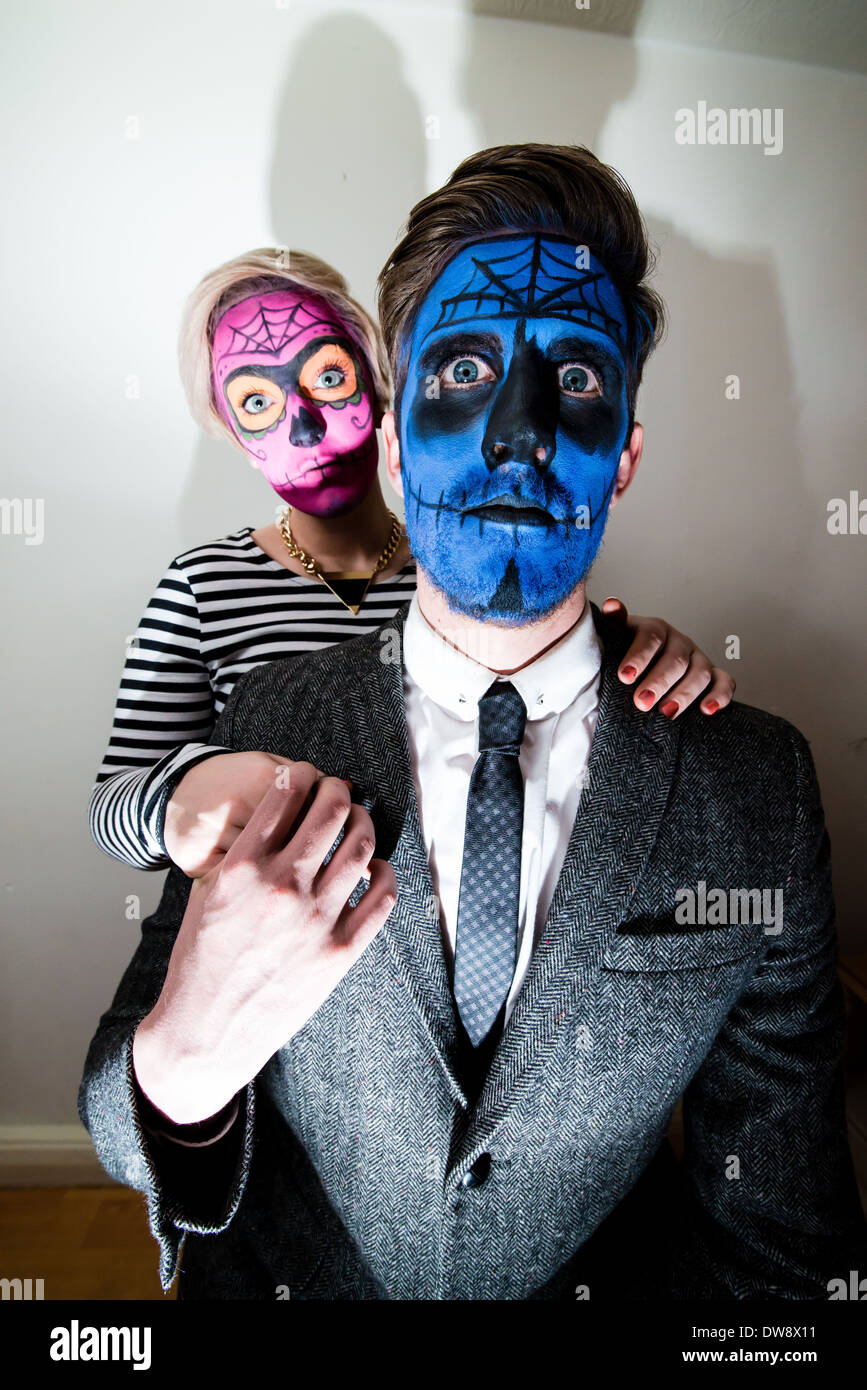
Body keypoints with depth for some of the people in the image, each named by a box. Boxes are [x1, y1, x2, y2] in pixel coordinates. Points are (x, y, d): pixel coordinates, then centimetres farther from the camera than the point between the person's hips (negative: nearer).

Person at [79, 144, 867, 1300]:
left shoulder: (759, 789, -16)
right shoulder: (270, 731, -16)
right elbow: (123, 1118, -11)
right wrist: (179, 1064, -30)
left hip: (604, 1281, 1)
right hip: (284, 1275, 0)